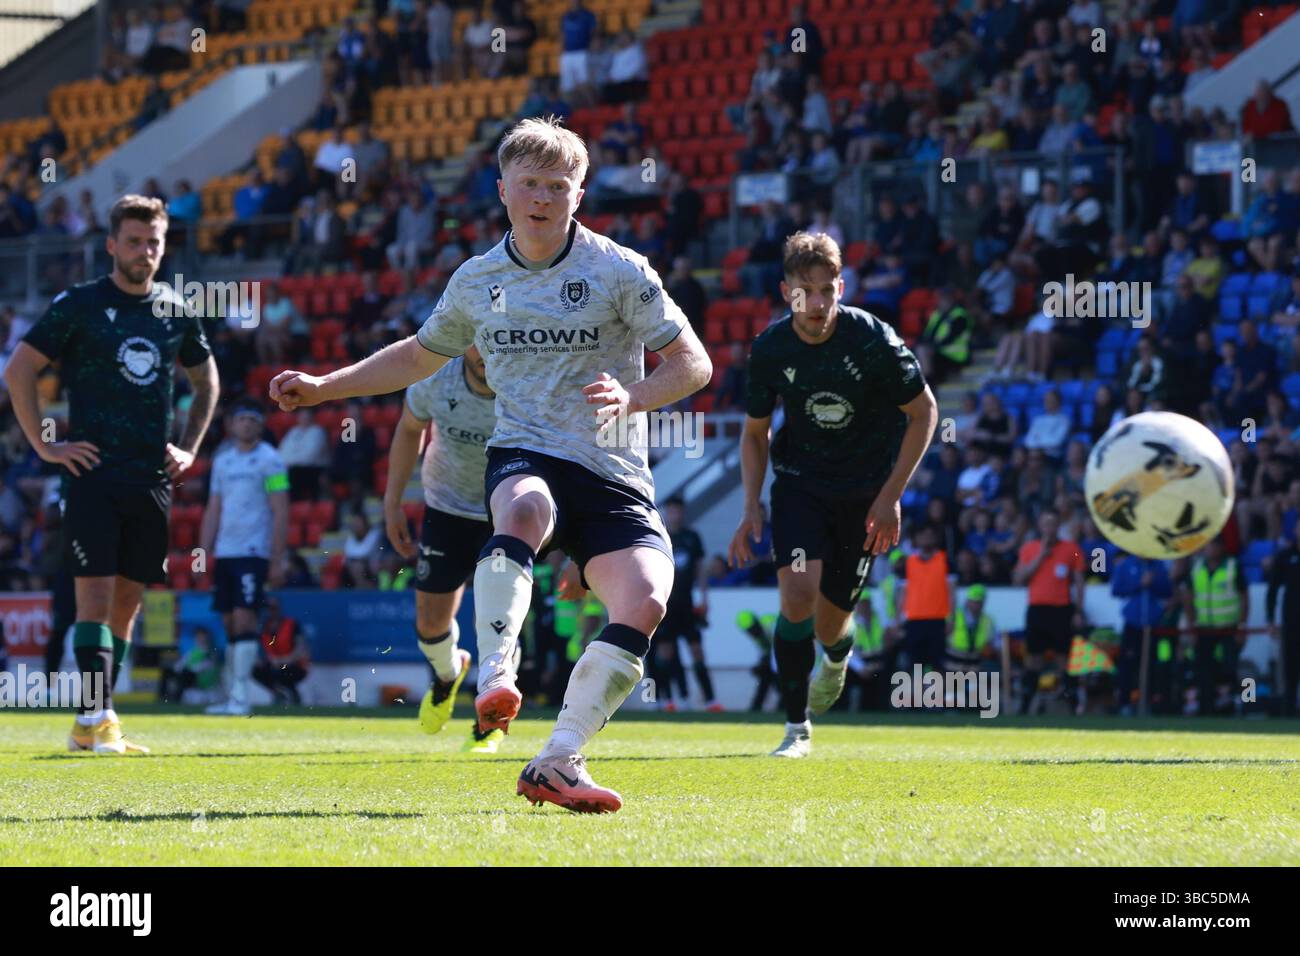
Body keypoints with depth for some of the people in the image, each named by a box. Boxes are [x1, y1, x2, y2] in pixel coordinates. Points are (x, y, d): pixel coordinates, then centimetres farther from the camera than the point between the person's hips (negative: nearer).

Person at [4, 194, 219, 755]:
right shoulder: (79, 305, -3)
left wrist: (189, 448, 15)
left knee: (128, 599, 6)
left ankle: (90, 724, 12)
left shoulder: (176, 313, 10)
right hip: (93, 473, -5)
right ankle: (95, 718, -17)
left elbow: (206, 380, 27)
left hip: (152, 478, 5)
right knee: (96, 594, -13)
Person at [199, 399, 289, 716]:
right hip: (224, 553, 6)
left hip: (253, 552, -6)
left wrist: (277, 560, -11)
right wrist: (203, 554, 12)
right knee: (229, 624, 7)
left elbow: (280, 513, -6)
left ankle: (241, 696, -15)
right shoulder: (222, 460, 15)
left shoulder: (269, 461, -2)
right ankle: (234, 695, 13)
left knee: (244, 619, -13)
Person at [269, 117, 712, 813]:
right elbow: (421, 354, 31)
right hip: (524, 456, 1)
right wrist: (323, 388, 26)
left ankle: (558, 763, -22)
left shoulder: (618, 271, 1)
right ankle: (494, 677, -50)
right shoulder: (476, 282, 13)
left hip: (614, 477, -1)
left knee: (645, 599, -26)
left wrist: (632, 398, -19)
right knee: (524, 508, -39)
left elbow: (693, 363, 1)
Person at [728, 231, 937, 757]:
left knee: (827, 626, 0)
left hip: (866, 490, -1)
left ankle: (837, 655, 41)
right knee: (797, 592, -21)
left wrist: (890, 496, -12)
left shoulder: (873, 340, -20)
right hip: (800, 480, 1)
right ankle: (797, 728, -6)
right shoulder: (770, 349, -11)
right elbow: (755, 432, 6)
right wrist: (752, 507, -5)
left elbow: (923, 412, -8)